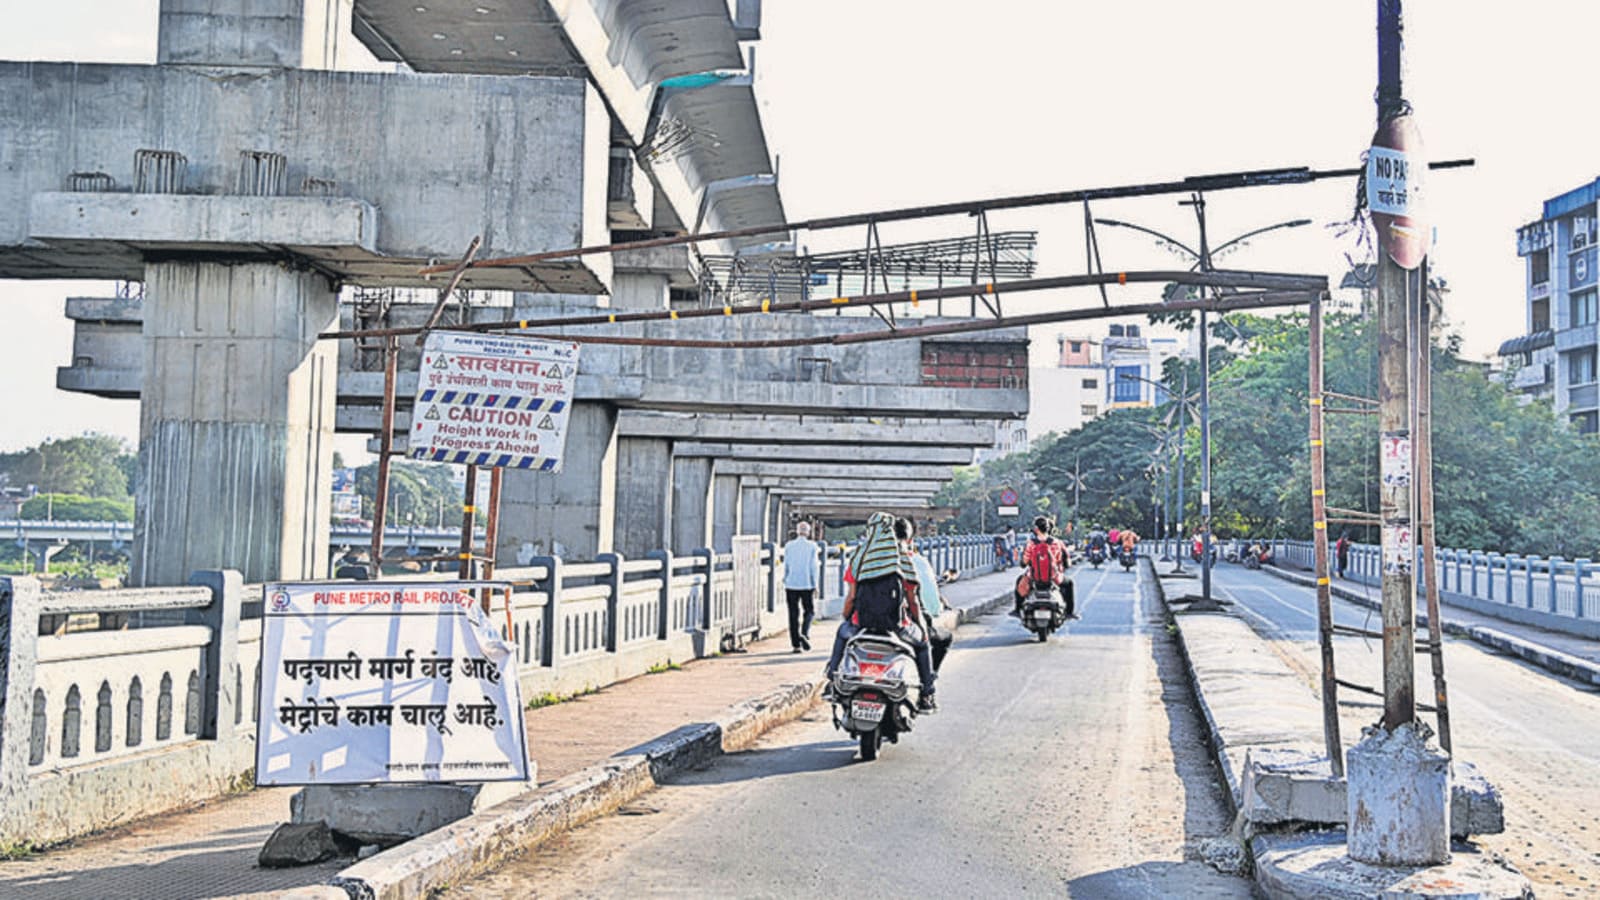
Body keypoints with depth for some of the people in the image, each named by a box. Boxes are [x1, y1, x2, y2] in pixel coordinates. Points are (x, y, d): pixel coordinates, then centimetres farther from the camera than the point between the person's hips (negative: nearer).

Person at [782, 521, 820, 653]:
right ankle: (804, 633, -14)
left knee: (793, 614, 5)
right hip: (807, 585, -2)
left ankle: (796, 644, 4)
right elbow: (813, 567, -4)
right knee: (809, 611, 11)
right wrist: (815, 585, 2)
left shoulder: (789, 546, 2)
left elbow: (786, 566, 6)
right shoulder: (811, 546, -3)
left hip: (791, 584, 2)